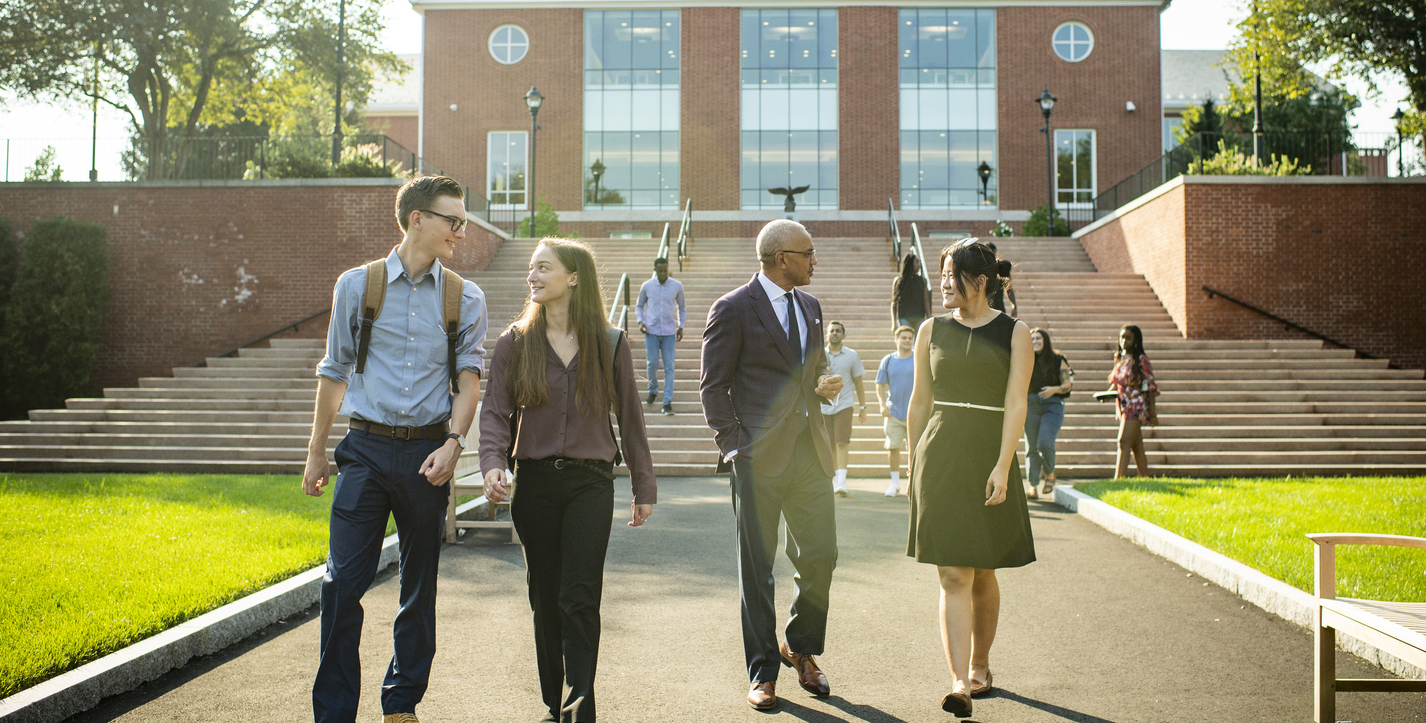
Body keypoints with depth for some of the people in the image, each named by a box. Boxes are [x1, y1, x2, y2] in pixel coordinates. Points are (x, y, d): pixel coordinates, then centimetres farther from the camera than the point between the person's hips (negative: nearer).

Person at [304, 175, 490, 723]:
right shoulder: (357, 285, 4)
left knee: (420, 587, 9)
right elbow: (333, 374, 10)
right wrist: (316, 452, 12)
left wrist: (453, 443, -12)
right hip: (367, 451, -1)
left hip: (428, 454, 1)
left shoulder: (465, 298, 6)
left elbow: (468, 380, 4)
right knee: (343, 581, -7)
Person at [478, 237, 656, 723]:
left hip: (590, 482, -2)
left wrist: (643, 487, 9)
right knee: (545, 598, 10)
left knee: (579, 600, -8)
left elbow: (629, 416, 7)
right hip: (535, 482, 2)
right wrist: (493, 464, -19)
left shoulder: (610, 343, 2)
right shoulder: (514, 343, 3)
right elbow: (494, 411, 0)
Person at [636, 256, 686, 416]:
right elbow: (639, 306, 14)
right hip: (651, 331, 0)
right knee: (652, 363, -1)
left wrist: (681, 326, 6)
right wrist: (640, 321, -2)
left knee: (669, 367, -5)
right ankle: (653, 391, 27)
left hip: (669, 332, 0)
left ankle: (667, 402, -5)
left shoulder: (677, 286, 2)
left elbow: (682, 307, 14)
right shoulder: (646, 286, 1)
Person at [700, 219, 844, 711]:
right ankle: (763, 674, 16)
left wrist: (824, 386, 3)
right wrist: (734, 447, -11)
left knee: (821, 557, 6)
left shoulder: (810, 306, 14)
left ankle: (801, 648, 30)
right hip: (759, 457, -5)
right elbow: (713, 387, -4)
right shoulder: (733, 309, -6)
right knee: (757, 569, 5)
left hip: (810, 452, 6)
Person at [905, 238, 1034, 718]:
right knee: (953, 575, -7)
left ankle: (980, 665, 30)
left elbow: (1015, 404, -7)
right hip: (940, 455, 1)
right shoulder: (932, 330, 7)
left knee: (983, 573, 11)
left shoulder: (1014, 334, 1)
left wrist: (1002, 466, -16)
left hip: (989, 457, -1)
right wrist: (917, 464, 13)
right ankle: (960, 682, -10)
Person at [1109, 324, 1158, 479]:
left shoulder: (1140, 359, -10)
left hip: (1136, 406, -7)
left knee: (1124, 442, -15)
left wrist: (1152, 412, -12)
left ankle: (1118, 480, -20)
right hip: (1123, 405, 7)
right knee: (1136, 446, 12)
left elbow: (1149, 386, -10)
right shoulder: (1119, 357, 10)